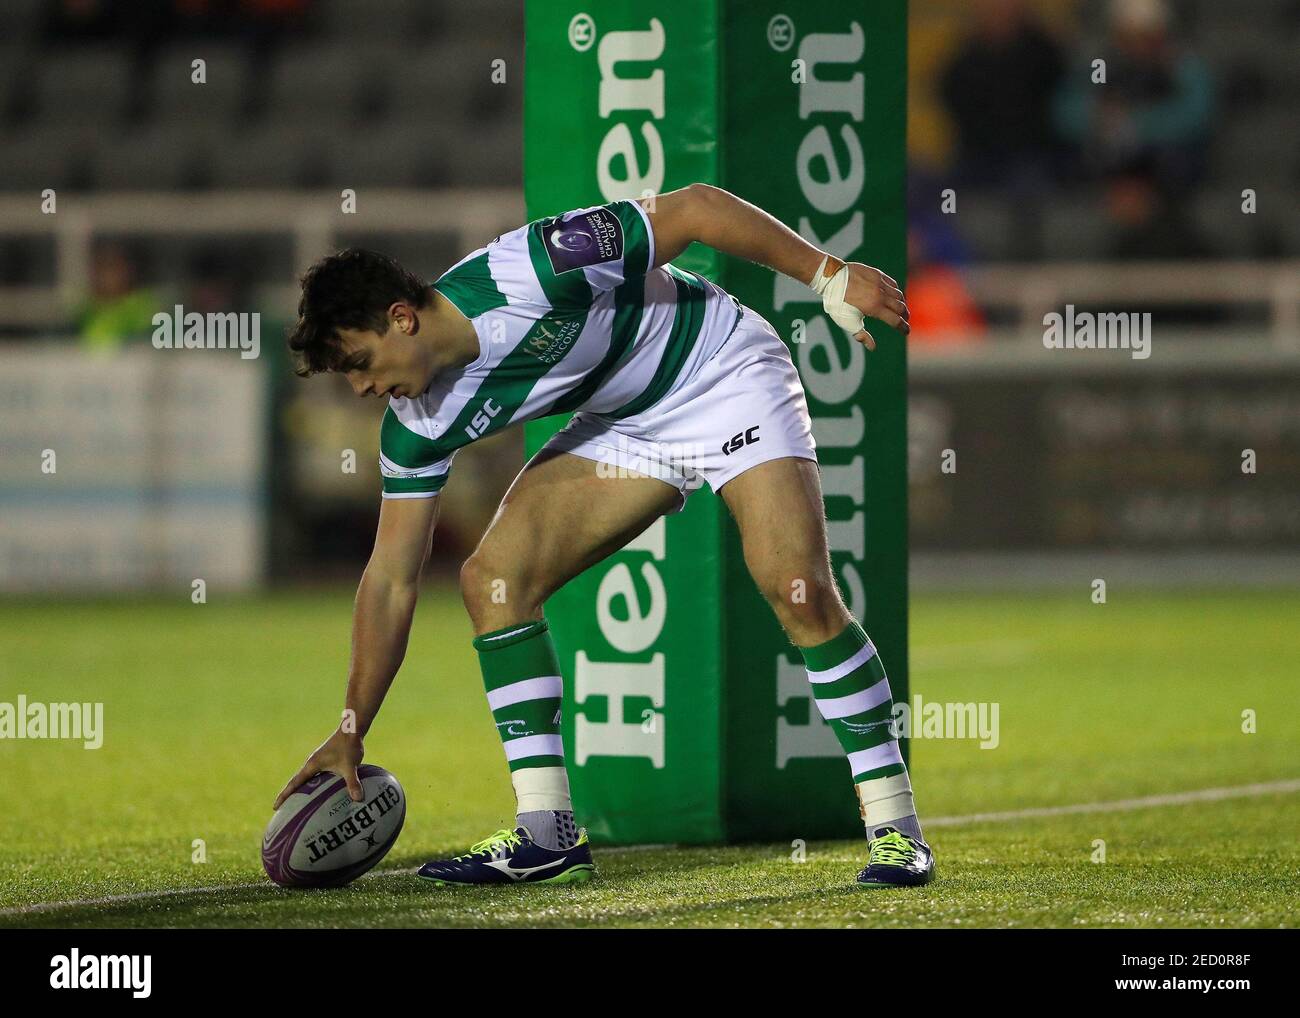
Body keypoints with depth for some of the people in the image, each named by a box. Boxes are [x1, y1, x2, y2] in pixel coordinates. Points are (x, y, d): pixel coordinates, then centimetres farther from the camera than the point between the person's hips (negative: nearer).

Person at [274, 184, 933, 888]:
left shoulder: (529, 271, -32)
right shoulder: (420, 423, -12)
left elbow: (696, 208, -25)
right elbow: (391, 578, -5)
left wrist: (831, 277, -22)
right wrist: (349, 734, -6)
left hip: (727, 375, -6)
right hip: (622, 426, 6)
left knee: (798, 591, -22)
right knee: (491, 576, -9)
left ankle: (894, 825, -12)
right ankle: (547, 835, -6)